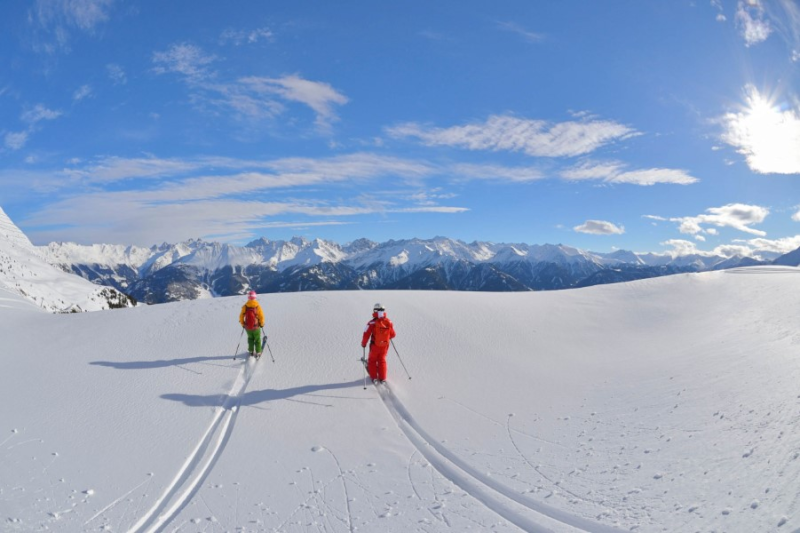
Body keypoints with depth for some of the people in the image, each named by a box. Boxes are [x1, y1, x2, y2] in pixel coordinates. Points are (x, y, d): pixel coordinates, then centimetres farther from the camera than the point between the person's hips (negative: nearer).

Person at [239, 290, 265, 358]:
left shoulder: (245, 306, -12)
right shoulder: (257, 306, -18)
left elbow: (241, 316, -7)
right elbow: (261, 316, -14)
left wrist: (243, 324, 11)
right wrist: (262, 324, 5)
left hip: (247, 327, 2)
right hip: (256, 327, -2)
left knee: (250, 338, 27)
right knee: (257, 340, 18)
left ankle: (251, 351, 33)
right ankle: (258, 353, 22)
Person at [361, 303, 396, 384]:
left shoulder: (372, 323, -21)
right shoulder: (389, 322, -9)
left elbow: (366, 335, -17)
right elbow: (392, 335, 2)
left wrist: (363, 343, 0)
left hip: (375, 345, -3)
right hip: (385, 345, 3)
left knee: (372, 360, 20)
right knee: (382, 360, 22)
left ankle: (374, 378, 21)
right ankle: (382, 378, 24)